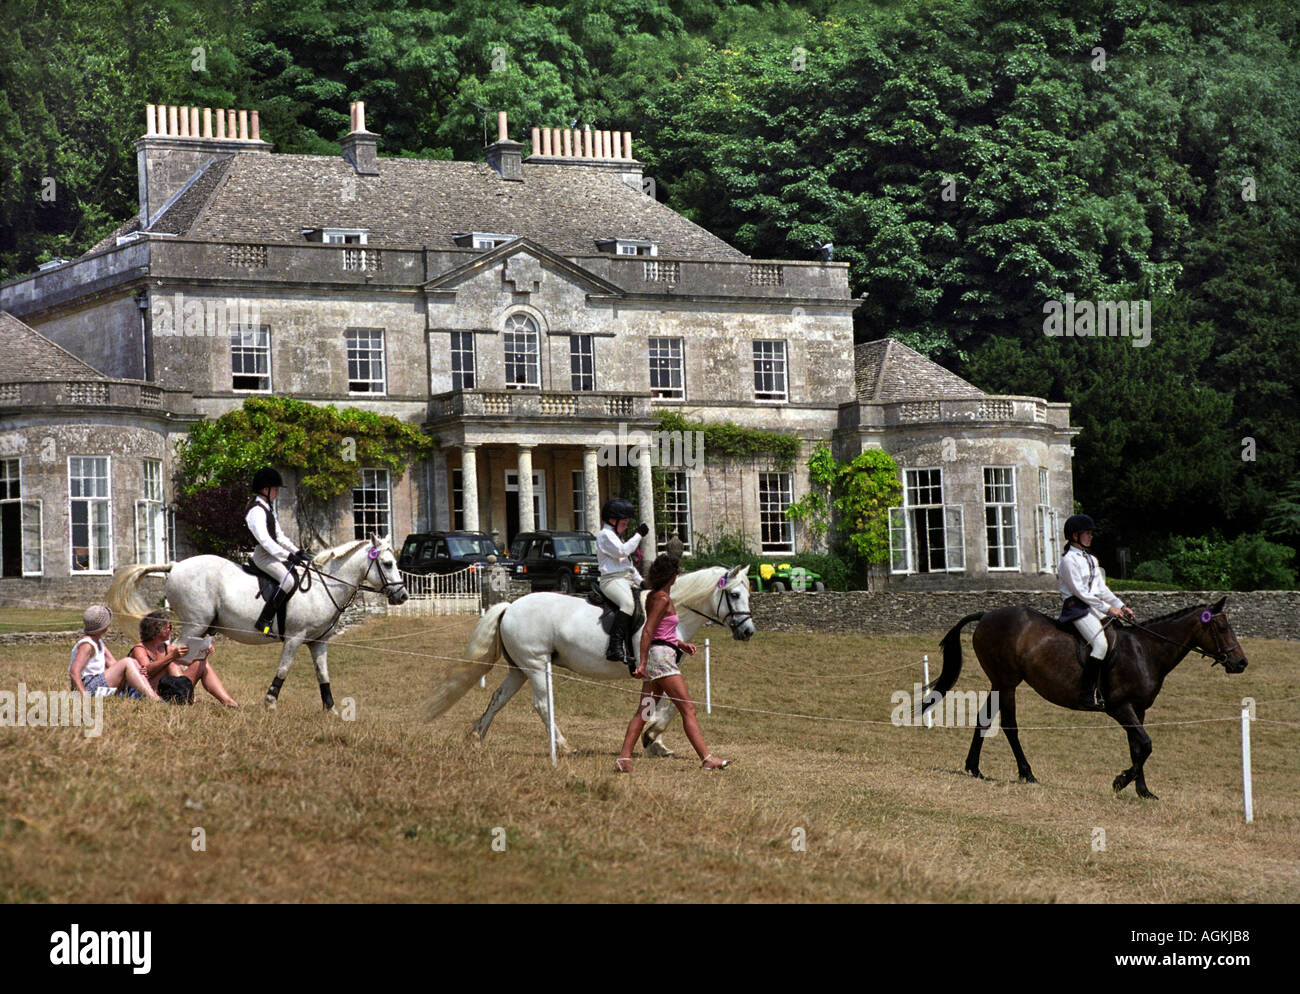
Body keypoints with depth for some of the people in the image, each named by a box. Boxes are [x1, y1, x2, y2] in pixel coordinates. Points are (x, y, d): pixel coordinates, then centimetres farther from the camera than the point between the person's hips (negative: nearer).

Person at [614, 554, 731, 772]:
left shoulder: (653, 597, 15)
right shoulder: (663, 599, -12)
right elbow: (647, 631, -17)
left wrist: (680, 644, 16)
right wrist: (643, 663, -20)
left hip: (656, 656, 10)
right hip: (662, 656, -10)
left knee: (644, 711, 7)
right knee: (688, 708, -9)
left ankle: (624, 757, 3)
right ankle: (707, 758, -10)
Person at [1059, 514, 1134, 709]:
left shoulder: (1091, 559, 19)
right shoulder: (1069, 560, -9)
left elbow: (1101, 588, 18)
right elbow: (1080, 591, -15)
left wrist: (1121, 606, 5)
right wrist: (1107, 608, -15)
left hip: (1094, 608, 9)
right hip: (1077, 608, -9)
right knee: (1100, 643, -27)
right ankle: (1086, 695, -26)